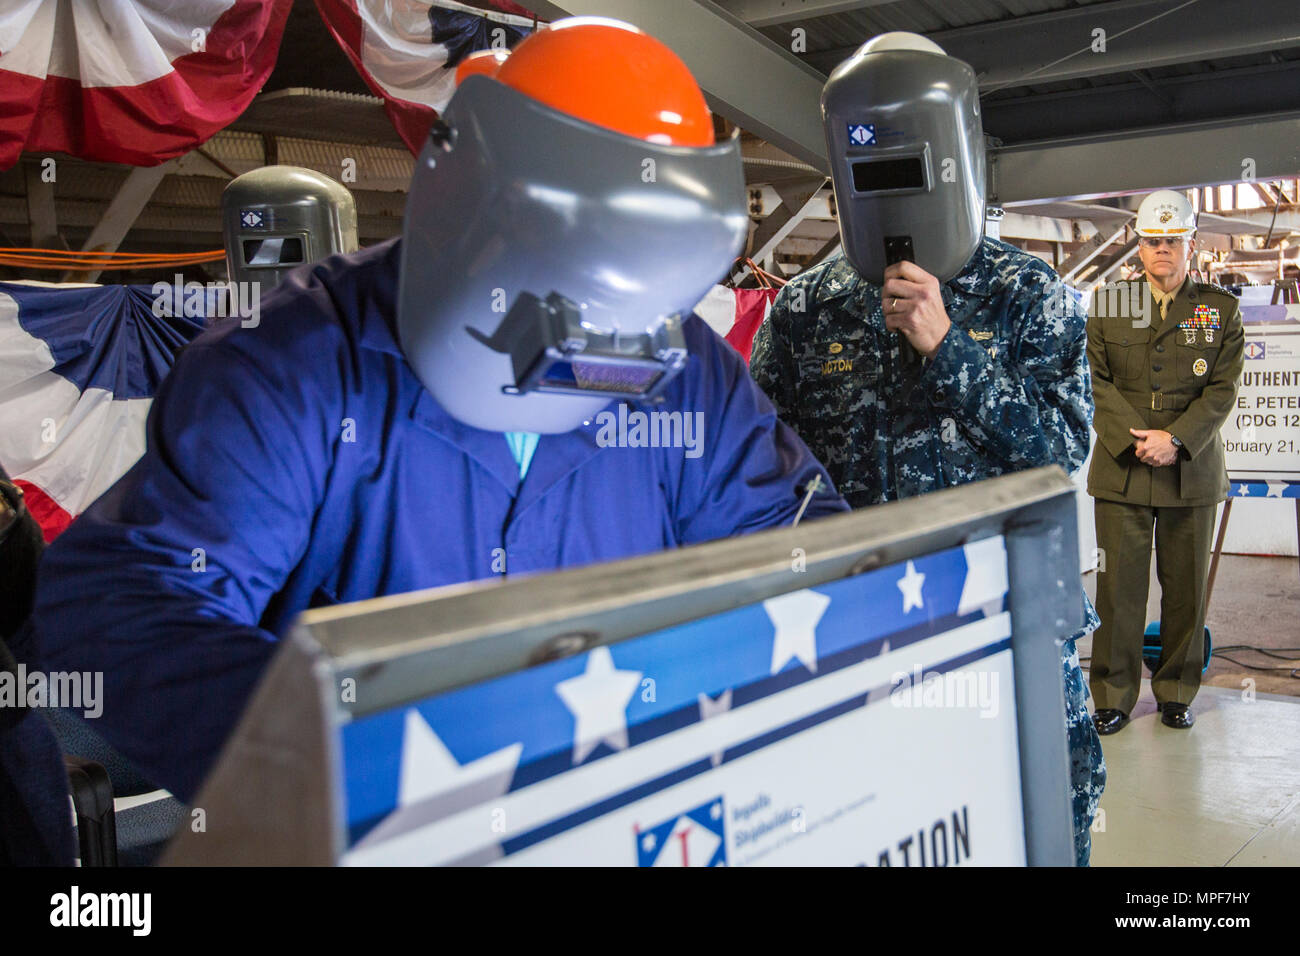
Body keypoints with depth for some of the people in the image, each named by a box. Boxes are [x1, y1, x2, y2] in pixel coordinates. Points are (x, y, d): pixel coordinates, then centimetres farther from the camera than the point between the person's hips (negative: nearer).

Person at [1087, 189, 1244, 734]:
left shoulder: (1220, 310, 6)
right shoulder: (1106, 306, 6)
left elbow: (1223, 390, -1)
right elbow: (1097, 382, 1)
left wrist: (1176, 439, -14)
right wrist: (1134, 439, -12)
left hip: (1193, 470, 1)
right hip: (1121, 467, 0)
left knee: (1186, 587, 8)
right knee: (1118, 586, 0)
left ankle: (1176, 693, 23)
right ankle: (1114, 697, 12)